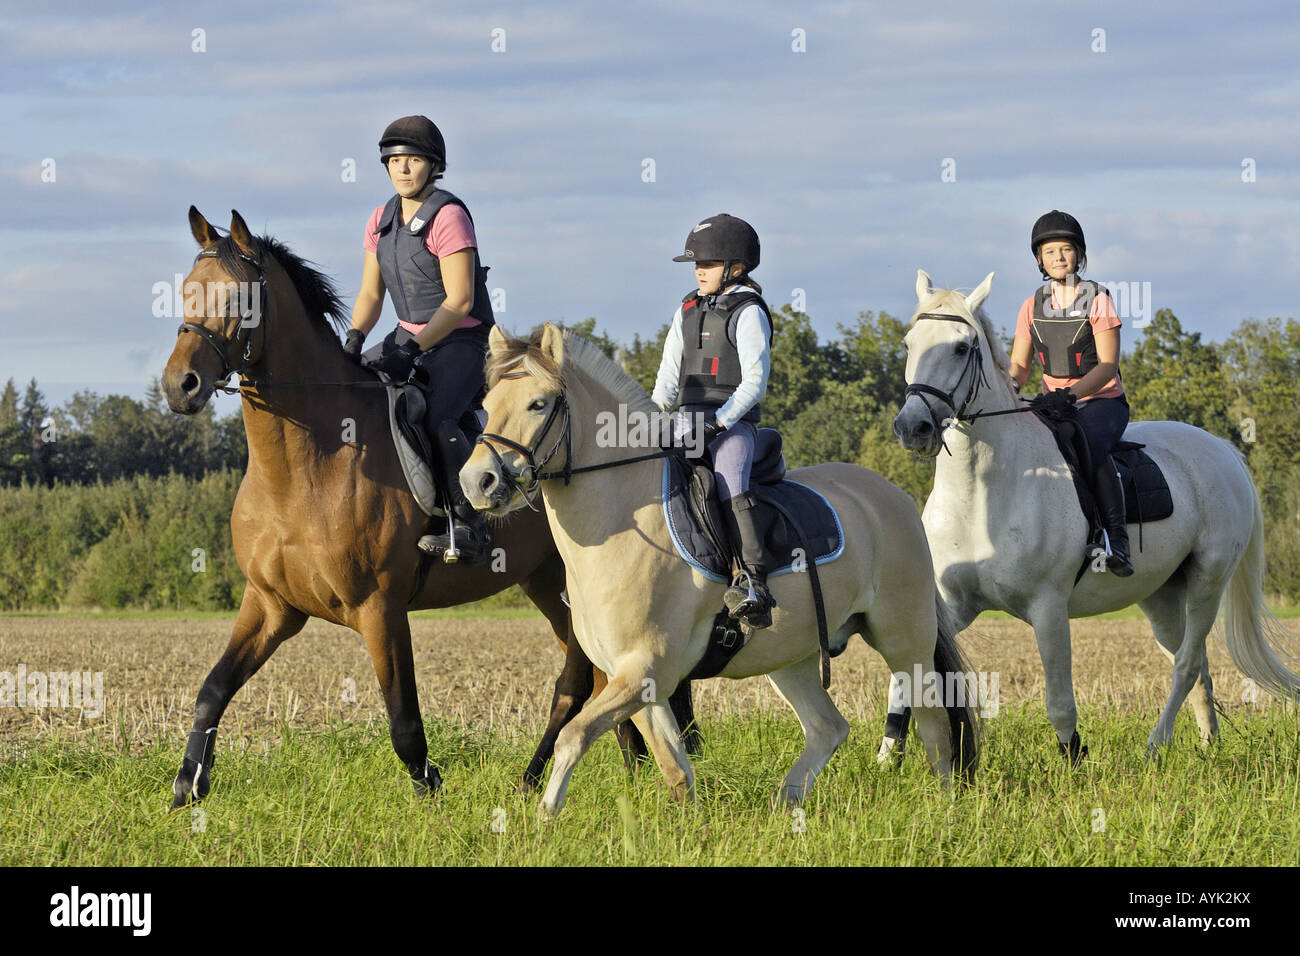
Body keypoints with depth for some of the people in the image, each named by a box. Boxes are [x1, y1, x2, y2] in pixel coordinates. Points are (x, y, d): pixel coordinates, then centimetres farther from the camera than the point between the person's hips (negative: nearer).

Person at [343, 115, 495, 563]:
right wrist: (354, 339, -10)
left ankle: (470, 526, -23)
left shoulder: (449, 216, -15)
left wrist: (413, 349, -26)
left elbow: (460, 300, -19)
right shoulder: (382, 222, 8)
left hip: (462, 341, -8)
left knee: (438, 419, -31)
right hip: (410, 336, 8)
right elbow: (371, 294, 10)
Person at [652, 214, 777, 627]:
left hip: (733, 422, -8)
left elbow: (754, 382, -11)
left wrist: (718, 423, -18)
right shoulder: (689, 310, 16)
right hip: (687, 421, 8)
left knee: (730, 485, -28)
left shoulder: (747, 313, -5)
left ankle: (754, 581, -36)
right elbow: (669, 373, 20)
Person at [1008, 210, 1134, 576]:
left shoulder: (1097, 300, -4)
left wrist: (1068, 395, -28)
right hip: (1053, 405, 5)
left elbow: (1108, 366, -13)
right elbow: (1018, 366, 10)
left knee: (1089, 443, -37)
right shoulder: (1033, 307, 9)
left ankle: (1118, 540, -35)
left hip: (1102, 402, -5)